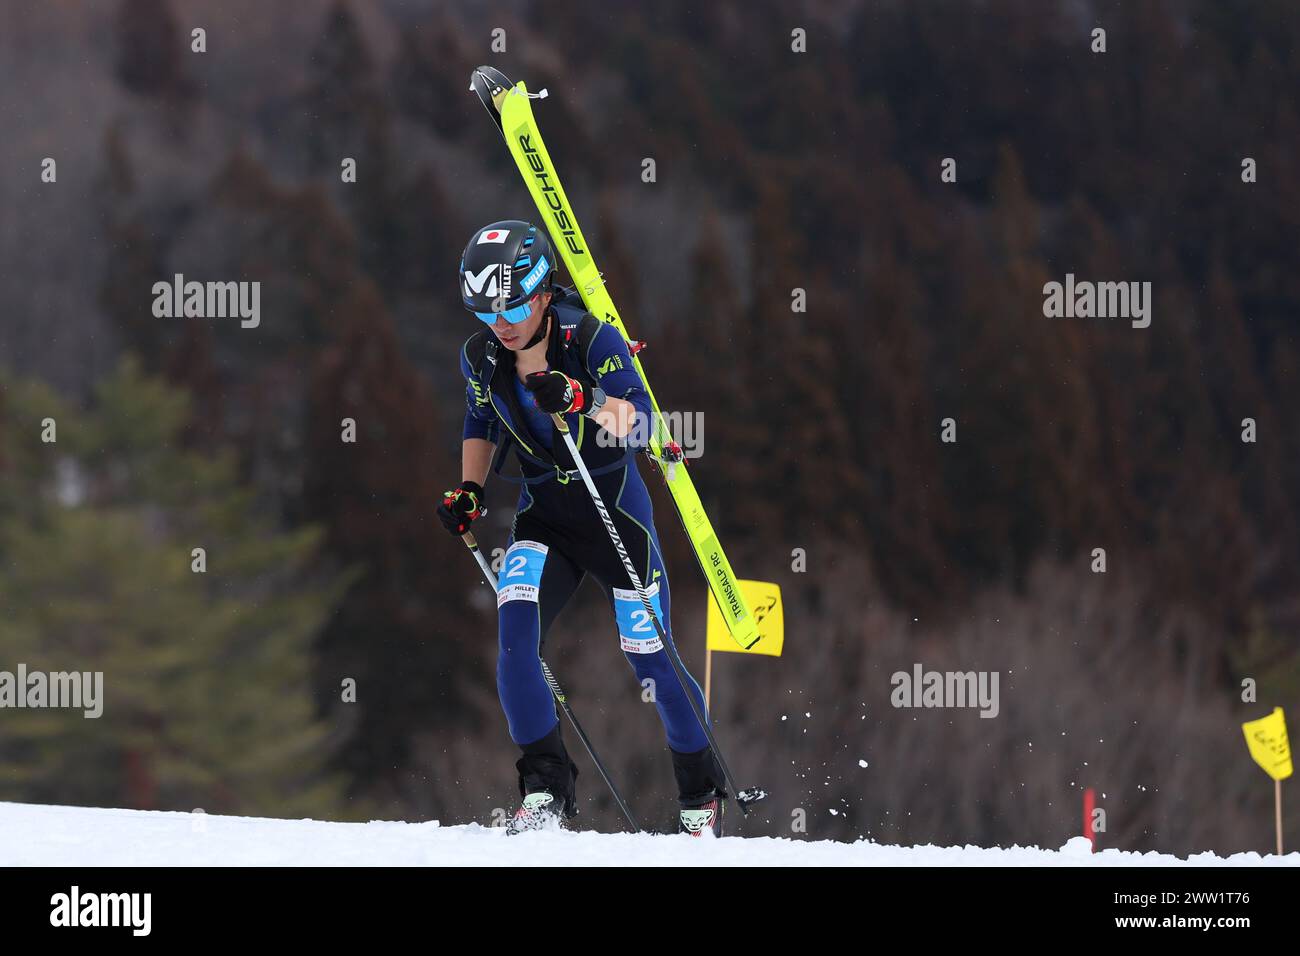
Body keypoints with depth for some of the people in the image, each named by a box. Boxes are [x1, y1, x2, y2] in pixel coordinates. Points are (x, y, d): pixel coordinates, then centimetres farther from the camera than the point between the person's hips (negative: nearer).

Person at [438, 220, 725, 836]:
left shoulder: (591, 339, -18)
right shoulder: (482, 357, -4)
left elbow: (641, 423, -28)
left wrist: (583, 399, -44)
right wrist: (468, 493, 2)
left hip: (615, 509, -3)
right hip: (543, 518, 3)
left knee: (650, 656, -1)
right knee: (515, 634, -21)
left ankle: (701, 792, 20)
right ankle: (546, 785, -13)